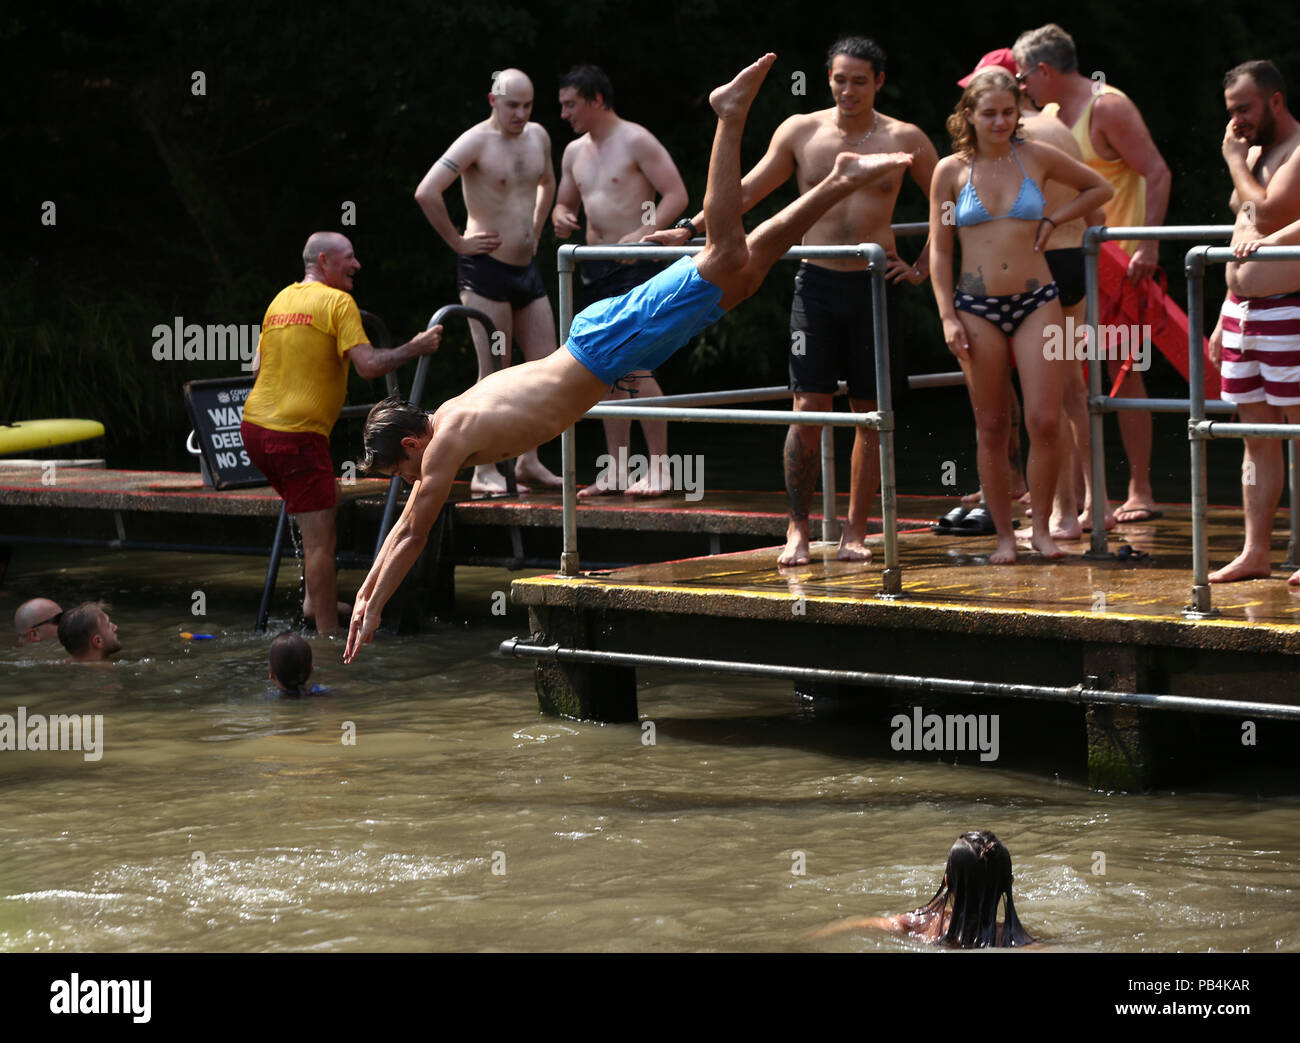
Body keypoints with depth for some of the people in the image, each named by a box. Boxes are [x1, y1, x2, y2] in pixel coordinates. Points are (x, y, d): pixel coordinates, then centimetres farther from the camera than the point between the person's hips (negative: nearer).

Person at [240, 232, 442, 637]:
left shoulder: (281, 299, 14)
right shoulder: (337, 302, -9)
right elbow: (369, 365, -18)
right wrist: (414, 348, -6)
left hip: (256, 425, 9)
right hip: (297, 433, -9)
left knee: (326, 500, 28)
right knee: (320, 539, -4)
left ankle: (315, 600, 30)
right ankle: (328, 633, -3)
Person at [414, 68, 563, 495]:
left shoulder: (538, 136, 10)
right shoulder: (476, 141, -12)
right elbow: (426, 192, -23)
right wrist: (457, 241, -15)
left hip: (527, 268, 7)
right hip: (487, 269, -7)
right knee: (495, 375, -6)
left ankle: (529, 462, 14)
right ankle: (485, 472, 0)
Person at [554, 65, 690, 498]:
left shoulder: (636, 141, -8)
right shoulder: (575, 151, 15)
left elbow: (677, 195, -12)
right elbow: (564, 202, 26)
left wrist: (642, 235, -23)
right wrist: (561, 219, 1)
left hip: (633, 267, -8)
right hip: (593, 267, 8)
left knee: (633, 367, -12)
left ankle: (659, 468, -7)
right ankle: (617, 470, 11)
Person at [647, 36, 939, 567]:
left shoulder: (905, 140, 2)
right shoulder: (801, 131, 4)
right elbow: (748, 191, 12)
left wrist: (923, 266, 3)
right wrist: (690, 229, 7)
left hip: (876, 284, 0)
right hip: (817, 283, 0)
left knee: (870, 414, 3)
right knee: (808, 410, -7)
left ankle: (854, 532, 11)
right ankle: (797, 530, -1)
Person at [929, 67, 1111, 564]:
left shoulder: (1037, 157, 4)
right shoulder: (951, 172, 2)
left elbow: (1099, 189, 18)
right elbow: (939, 249, 6)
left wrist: (1053, 220, 5)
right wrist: (948, 316, -2)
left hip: (1036, 302, 0)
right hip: (976, 306, 0)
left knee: (1045, 421, -8)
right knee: (992, 428, 4)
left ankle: (1041, 528, 7)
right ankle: (1004, 535, 13)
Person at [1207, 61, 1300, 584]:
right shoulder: (1256, 153, 19)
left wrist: (1235, 161, -9)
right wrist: (1225, 317, 21)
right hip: (1243, 309, 9)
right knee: (1257, 438, 9)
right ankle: (1256, 552, 11)